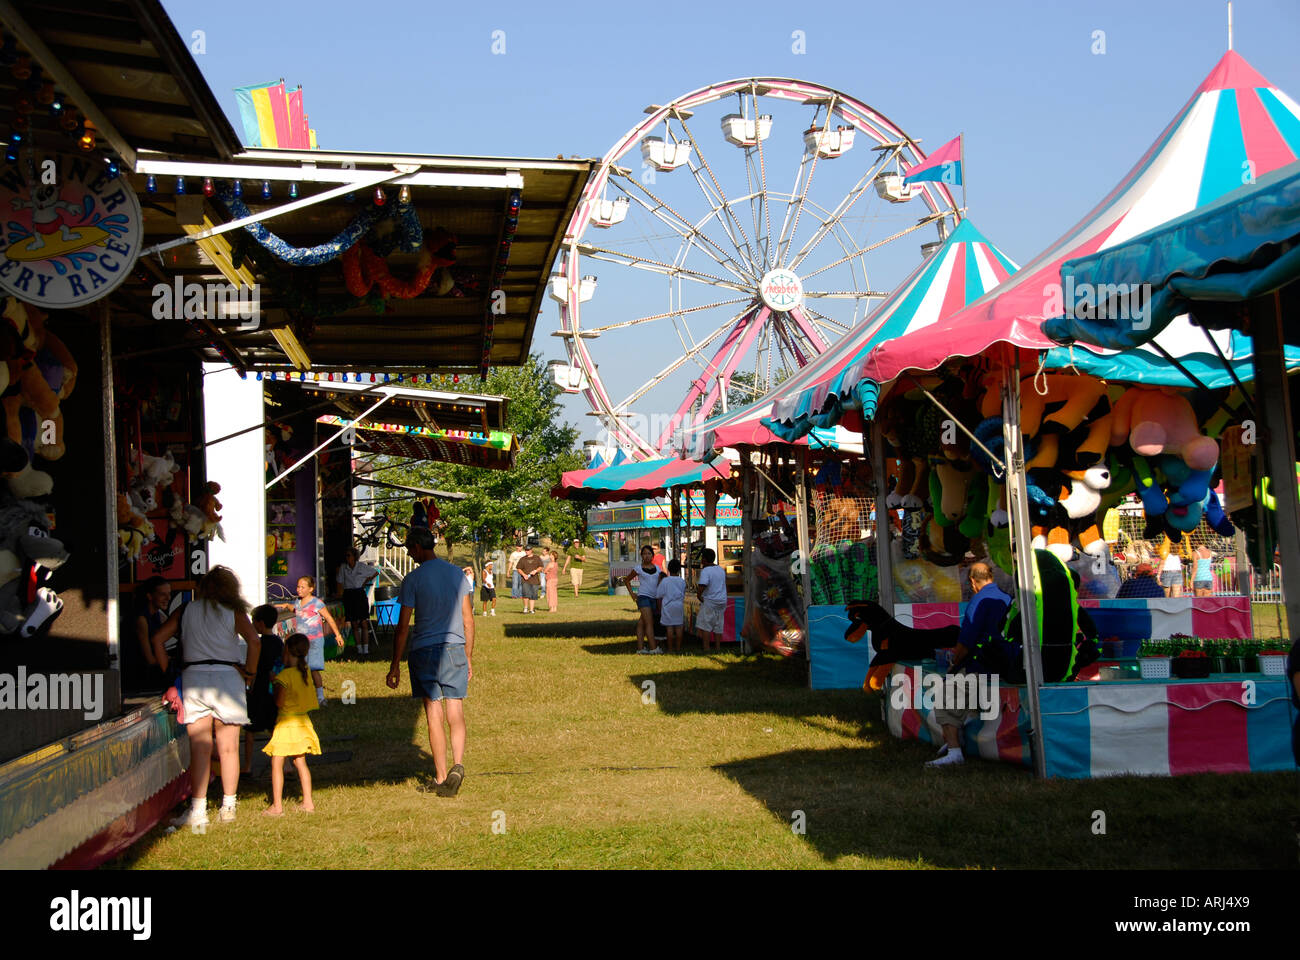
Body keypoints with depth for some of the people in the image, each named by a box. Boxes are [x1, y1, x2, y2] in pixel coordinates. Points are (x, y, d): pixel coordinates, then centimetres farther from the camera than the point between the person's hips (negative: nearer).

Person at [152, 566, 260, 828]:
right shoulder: (234, 613, 4)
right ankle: (228, 806, 7)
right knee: (228, 747, 5)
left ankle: (198, 810, -5)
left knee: (200, 748, 0)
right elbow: (254, 642, -11)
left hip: (193, 676, 1)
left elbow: (158, 639, 5)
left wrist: (168, 671, 8)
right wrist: (249, 672, 0)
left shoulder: (186, 611, 11)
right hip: (227, 676, -1)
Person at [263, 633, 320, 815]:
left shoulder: (285, 675, -17)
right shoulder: (305, 672, 4)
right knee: (300, 763, 14)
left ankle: (277, 805, -1)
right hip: (302, 720, 7)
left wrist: (274, 682, -1)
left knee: (277, 764, 0)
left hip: (287, 723, -7)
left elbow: (279, 702, -15)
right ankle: (308, 802, 14)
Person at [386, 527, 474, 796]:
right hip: (455, 649, 3)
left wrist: (395, 666, -1)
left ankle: (441, 778, 7)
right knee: (456, 713, 7)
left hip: (424, 651, -3)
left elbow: (403, 626, -7)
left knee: (434, 715, 3)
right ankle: (458, 765, -13)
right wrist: (468, 658, 18)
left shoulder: (413, 579, -6)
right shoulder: (457, 574, 6)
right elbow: (468, 620, 9)